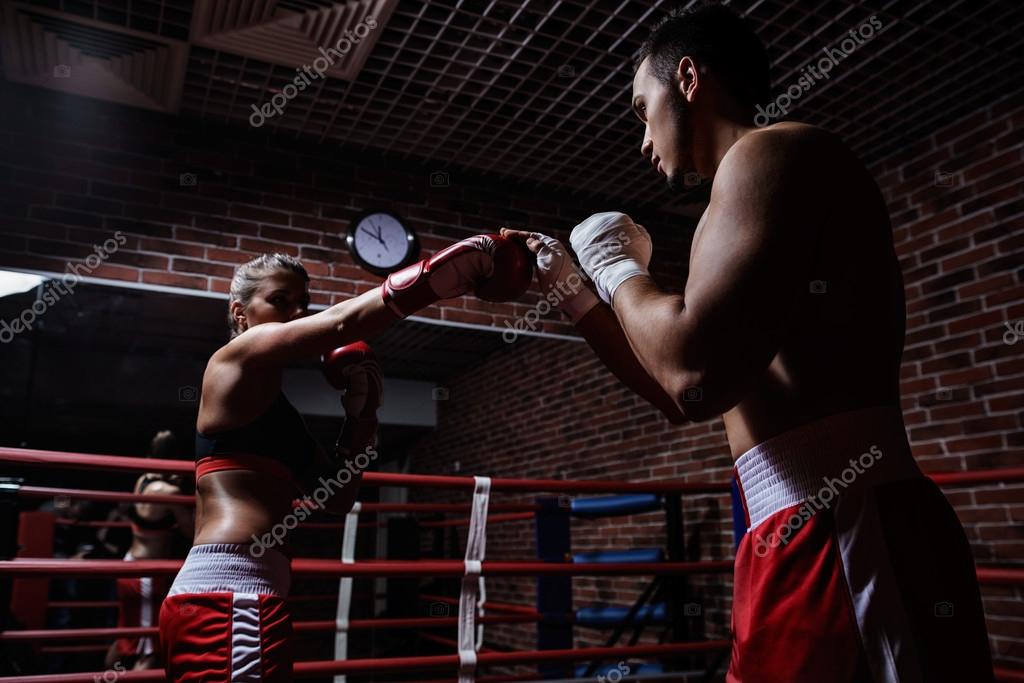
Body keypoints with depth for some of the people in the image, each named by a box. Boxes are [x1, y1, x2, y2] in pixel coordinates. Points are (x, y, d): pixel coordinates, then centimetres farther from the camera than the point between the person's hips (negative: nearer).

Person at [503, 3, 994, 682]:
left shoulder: (772, 150, -8)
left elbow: (697, 375, -24)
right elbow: (681, 394, 23)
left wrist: (617, 267, -4)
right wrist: (568, 286, 24)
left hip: (842, 538, -10)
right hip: (823, 540, 10)